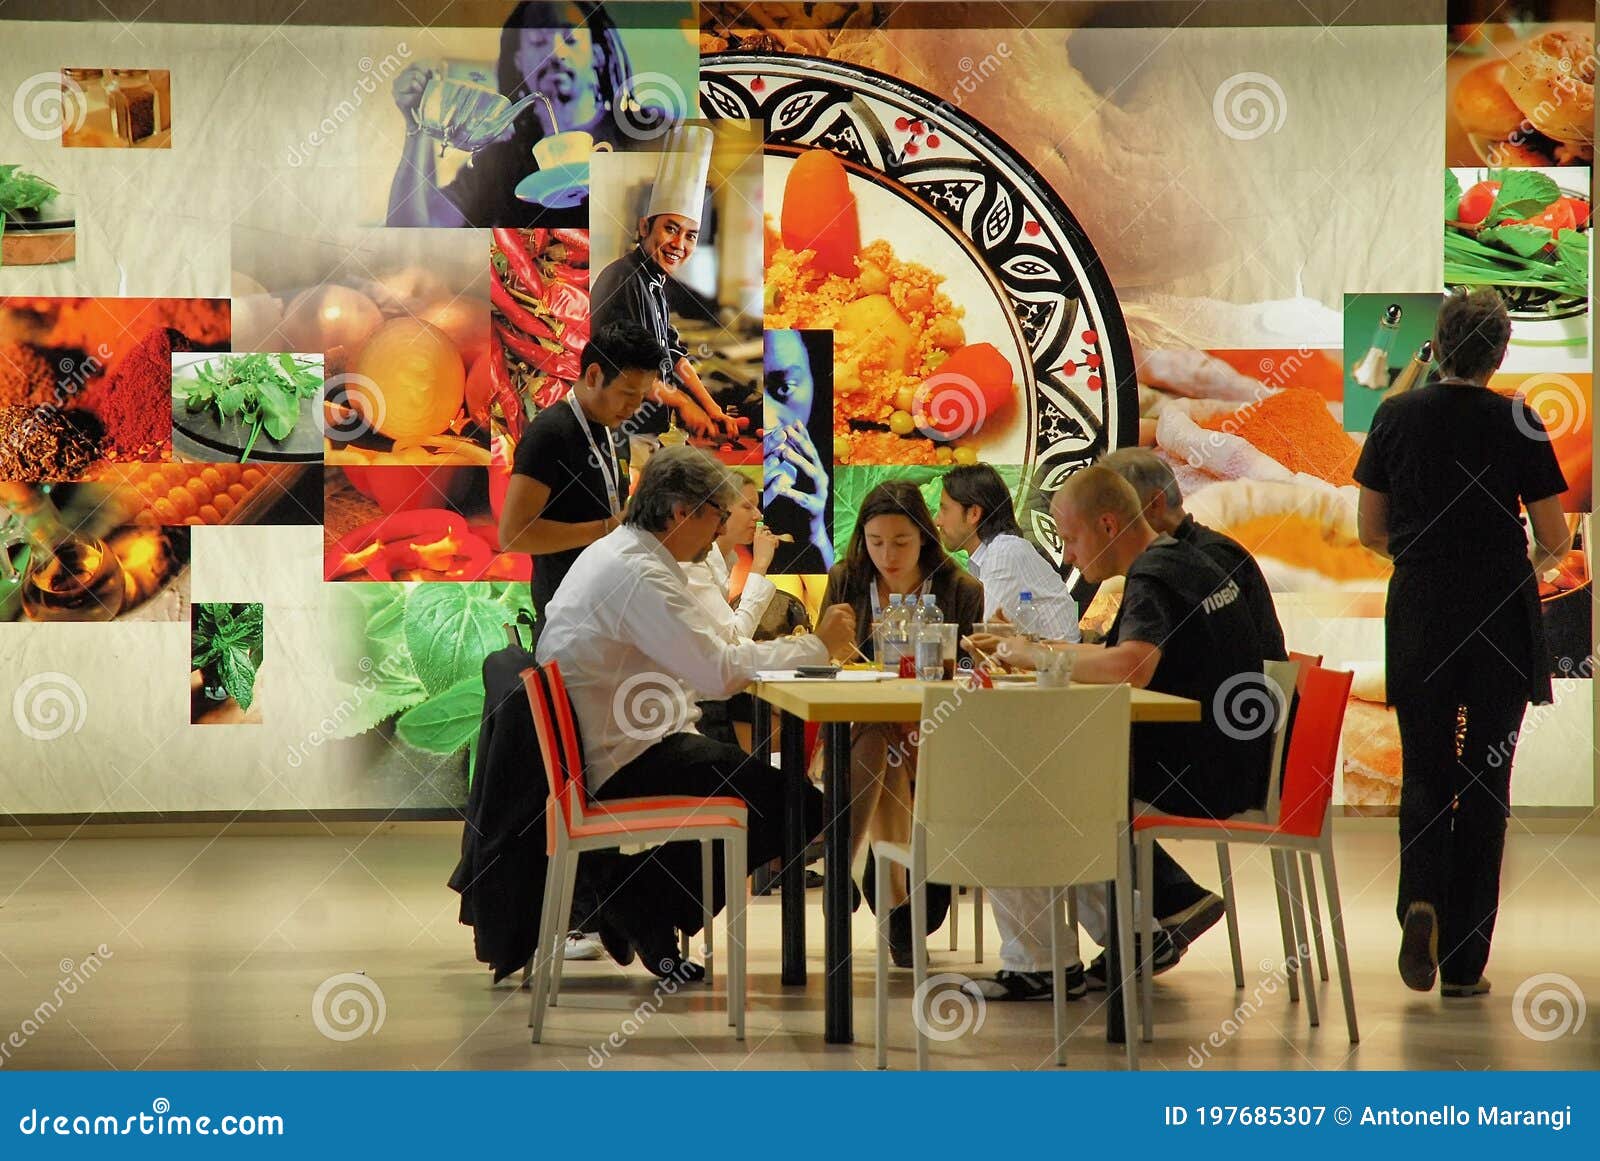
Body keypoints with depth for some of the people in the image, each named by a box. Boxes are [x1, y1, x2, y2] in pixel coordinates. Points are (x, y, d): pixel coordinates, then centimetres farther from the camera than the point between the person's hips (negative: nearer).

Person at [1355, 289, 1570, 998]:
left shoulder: (1396, 417, 0)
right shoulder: (1516, 424, -6)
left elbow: (1370, 531, 5)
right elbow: (1555, 540, -2)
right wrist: (1534, 565, 21)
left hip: (1419, 613, 1)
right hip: (1501, 618, -1)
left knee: (1424, 772, 12)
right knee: (1484, 779, 6)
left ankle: (1420, 901, -16)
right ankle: (1464, 963, 6)